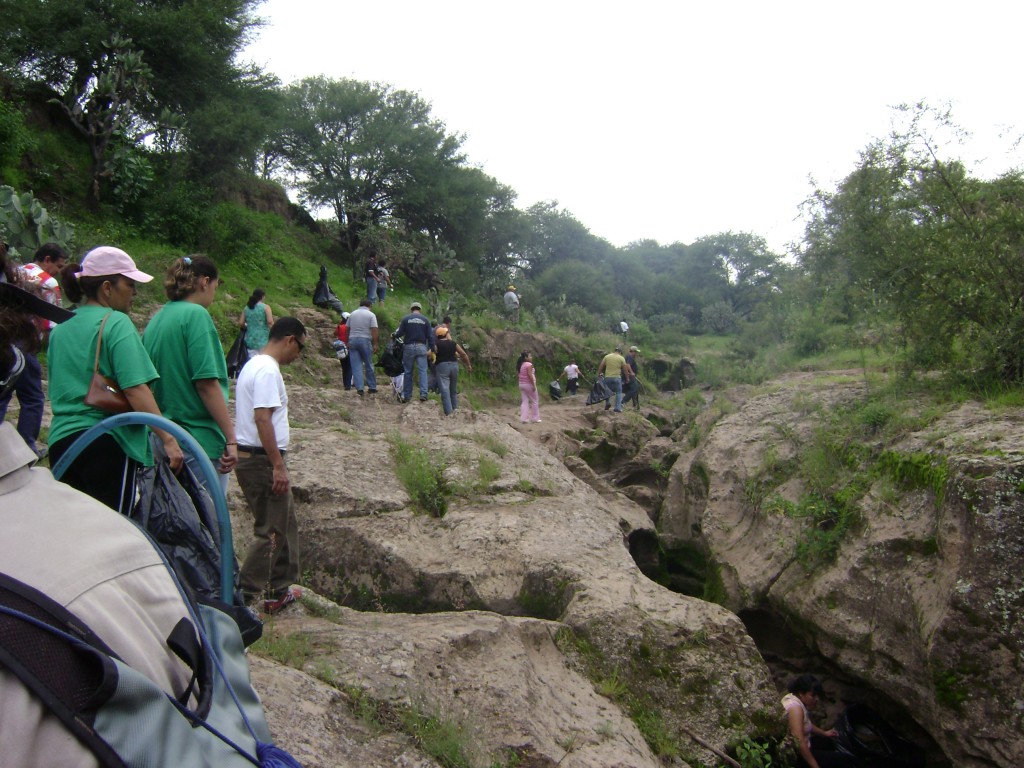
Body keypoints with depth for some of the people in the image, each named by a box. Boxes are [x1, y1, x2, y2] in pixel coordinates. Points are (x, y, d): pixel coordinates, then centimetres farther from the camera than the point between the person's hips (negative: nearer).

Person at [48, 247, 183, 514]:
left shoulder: (60, 330, 13)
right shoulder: (116, 322, -9)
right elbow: (135, 389, -19)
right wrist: (168, 439, -21)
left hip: (60, 441, 7)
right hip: (107, 442, -7)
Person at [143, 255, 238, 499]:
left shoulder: (157, 319, 11)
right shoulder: (196, 315, -12)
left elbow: (152, 381, 16)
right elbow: (206, 383, -19)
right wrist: (231, 438, -16)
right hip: (199, 441, -8)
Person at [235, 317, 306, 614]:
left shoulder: (253, 365, 16)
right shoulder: (268, 370, -16)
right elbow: (262, 418, -23)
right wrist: (278, 466, -22)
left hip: (248, 456, 11)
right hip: (262, 460, -11)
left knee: (285, 525, 18)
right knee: (271, 533, -3)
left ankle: (279, 591, 28)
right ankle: (241, 598, 2)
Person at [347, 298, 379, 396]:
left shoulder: (352, 314, 12)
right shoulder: (371, 315, -1)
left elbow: (347, 329, 13)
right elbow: (374, 330, -10)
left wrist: (348, 342, 19)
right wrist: (375, 344, -8)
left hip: (352, 340, 3)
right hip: (365, 340, -3)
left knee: (356, 366, 2)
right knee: (369, 365, 7)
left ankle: (359, 388, -3)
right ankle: (372, 387, 14)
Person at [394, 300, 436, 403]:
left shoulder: (406, 319, -1)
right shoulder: (425, 320, 4)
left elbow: (399, 333, -3)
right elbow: (430, 336, 1)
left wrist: (393, 335, 18)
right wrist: (433, 349, 7)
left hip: (409, 347, 0)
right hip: (421, 347, 0)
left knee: (407, 372, 7)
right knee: (423, 371, 1)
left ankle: (406, 396, 10)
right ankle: (423, 394, -11)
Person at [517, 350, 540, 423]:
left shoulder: (522, 365, 13)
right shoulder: (529, 364, -14)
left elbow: (520, 375, 13)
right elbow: (530, 375, -21)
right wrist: (534, 385, -20)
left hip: (522, 384, 8)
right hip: (528, 384, -8)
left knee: (525, 401, 6)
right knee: (535, 401, 4)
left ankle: (524, 418, -1)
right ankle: (535, 418, 7)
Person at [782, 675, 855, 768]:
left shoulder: (793, 698, 1)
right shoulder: (795, 708, -29)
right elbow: (800, 743, -33)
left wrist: (824, 733, 19)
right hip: (797, 755, -10)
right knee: (846, 760, -6)